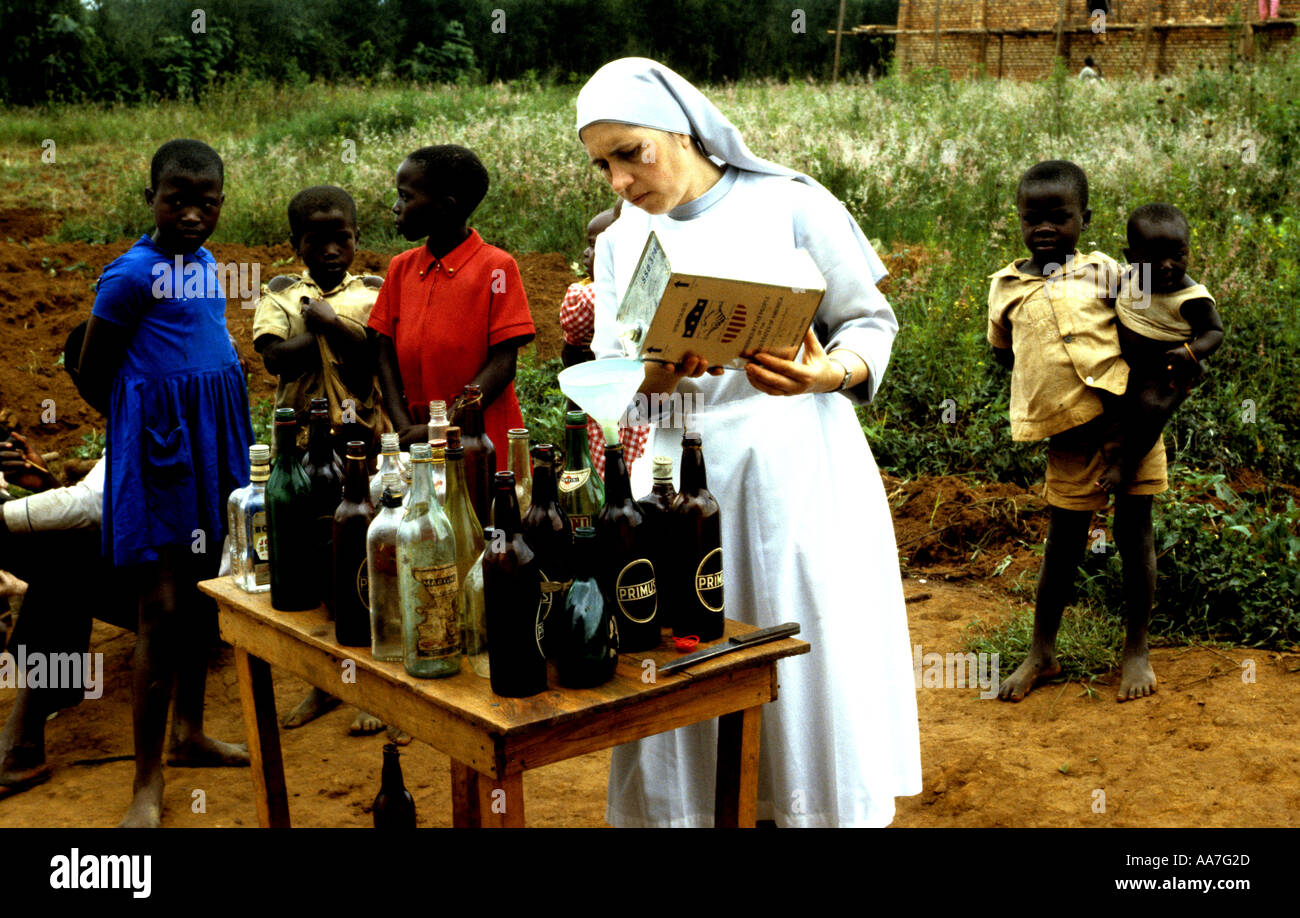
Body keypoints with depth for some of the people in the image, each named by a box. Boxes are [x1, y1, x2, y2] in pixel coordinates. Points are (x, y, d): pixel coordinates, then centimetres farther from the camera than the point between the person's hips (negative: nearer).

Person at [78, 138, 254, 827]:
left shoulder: (204, 263, 9)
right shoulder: (133, 273, -14)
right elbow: (92, 374, -6)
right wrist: (148, 426, 7)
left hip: (211, 446, 8)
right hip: (159, 449, -8)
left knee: (201, 597, 17)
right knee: (163, 612, -7)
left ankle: (190, 733, 34)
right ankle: (147, 784, 2)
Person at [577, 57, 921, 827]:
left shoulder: (792, 206, -3)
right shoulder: (621, 242, 11)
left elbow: (871, 321, 1)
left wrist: (827, 375, -19)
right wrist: (652, 379, -11)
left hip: (795, 477, -3)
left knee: (810, 669, 1)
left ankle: (821, 804, 19)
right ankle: (696, 807, 21)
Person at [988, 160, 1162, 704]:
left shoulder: (1101, 271, 0)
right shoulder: (1007, 287, 4)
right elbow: (1005, 352, 18)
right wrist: (1042, 390, 9)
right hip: (1069, 440, 1)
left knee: (1134, 536, 6)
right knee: (1062, 544, 9)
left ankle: (1136, 650, 21)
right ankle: (1041, 654, 23)